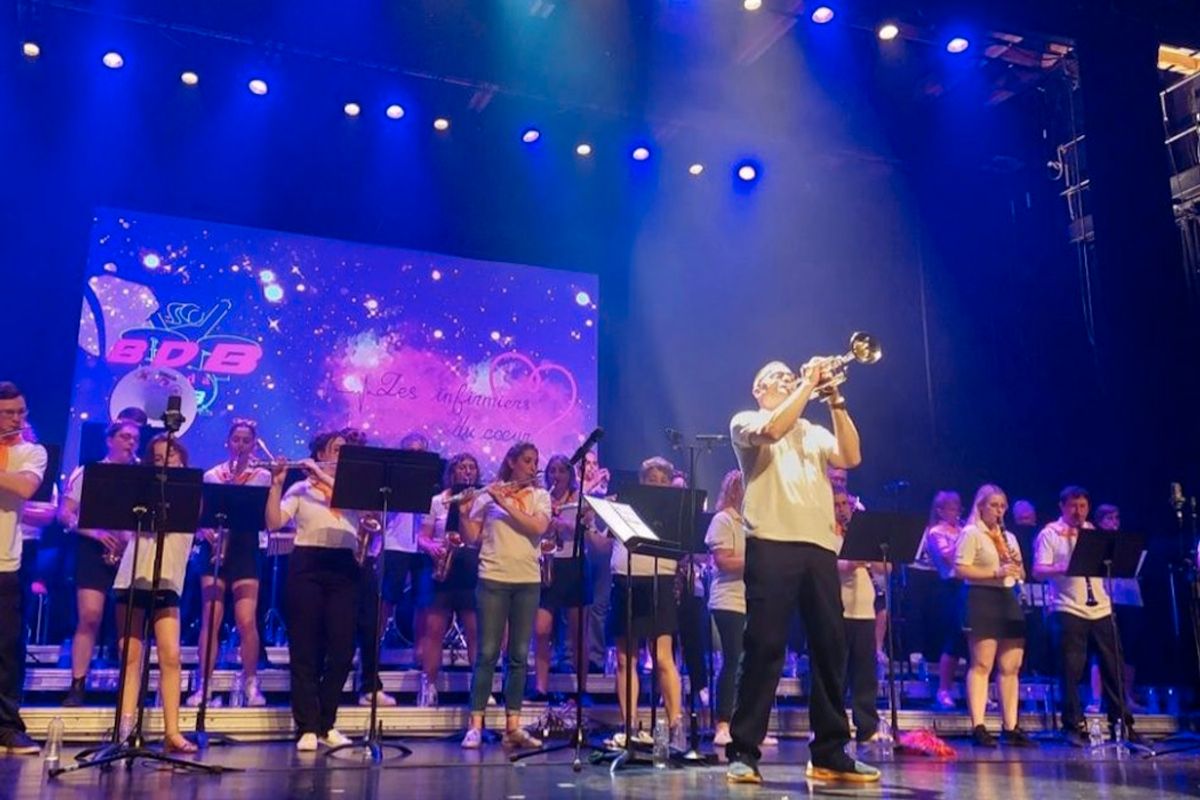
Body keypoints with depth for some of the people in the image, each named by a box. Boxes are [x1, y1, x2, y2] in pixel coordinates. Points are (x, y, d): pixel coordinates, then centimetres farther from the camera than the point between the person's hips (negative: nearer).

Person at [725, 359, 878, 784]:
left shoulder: (814, 431, 24)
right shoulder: (745, 422, 10)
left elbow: (851, 457, 6)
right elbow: (773, 430, -13)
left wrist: (835, 400, 3)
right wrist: (807, 385, -5)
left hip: (819, 547, 5)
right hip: (771, 544, -5)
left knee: (830, 648, 5)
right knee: (763, 647, -8)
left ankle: (830, 753, 13)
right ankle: (744, 752, -2)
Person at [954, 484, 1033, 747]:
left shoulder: (1009, 537, 20)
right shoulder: (970, 533, -2)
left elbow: (1021, 576, 21)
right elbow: (960, 569, -12)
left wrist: (1018, 564, -1)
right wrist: (995, 572, -19)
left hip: (1009, 600, 7)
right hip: (983, 599, -7)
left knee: (1011, 667, 5)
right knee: (982, 665, -8)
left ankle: (1011, 727, 10)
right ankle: (978, 727, -8)